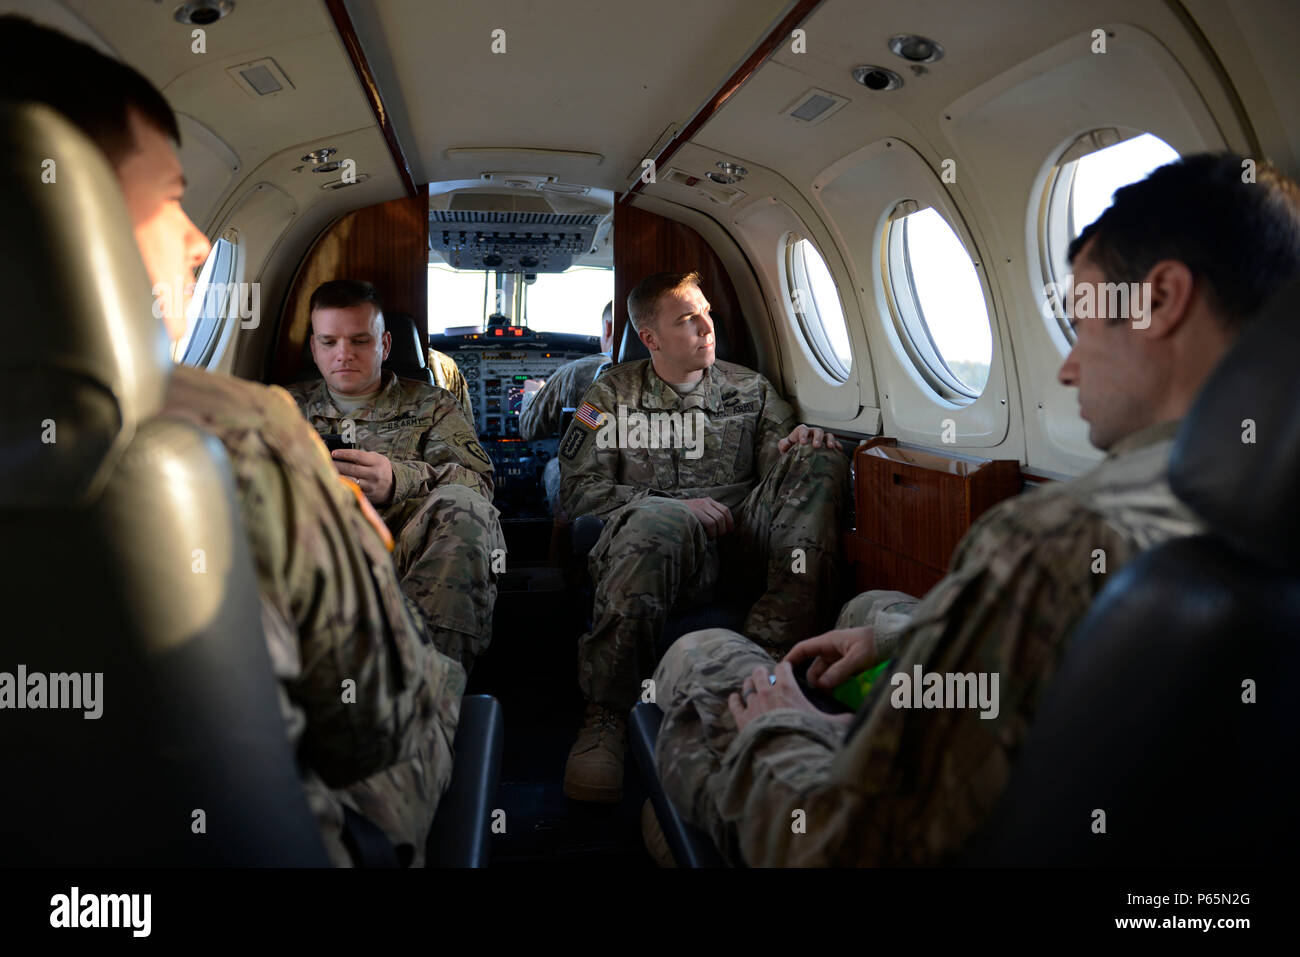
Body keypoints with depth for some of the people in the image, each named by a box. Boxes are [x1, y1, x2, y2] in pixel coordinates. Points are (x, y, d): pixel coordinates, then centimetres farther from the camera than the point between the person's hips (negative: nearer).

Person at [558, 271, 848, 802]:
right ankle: (606, 716, -31)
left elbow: (778, 456, 15)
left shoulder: (750, 389, 25)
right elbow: (577, 488, 8)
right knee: (656, 521, -41)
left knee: (817, 458, -23)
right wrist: (678, 504, -6)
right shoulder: (612, 394, 18)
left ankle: (773, 643, -35)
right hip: (664, 535, -3)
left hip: (742, 531, 3)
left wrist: (801, 441, -12)